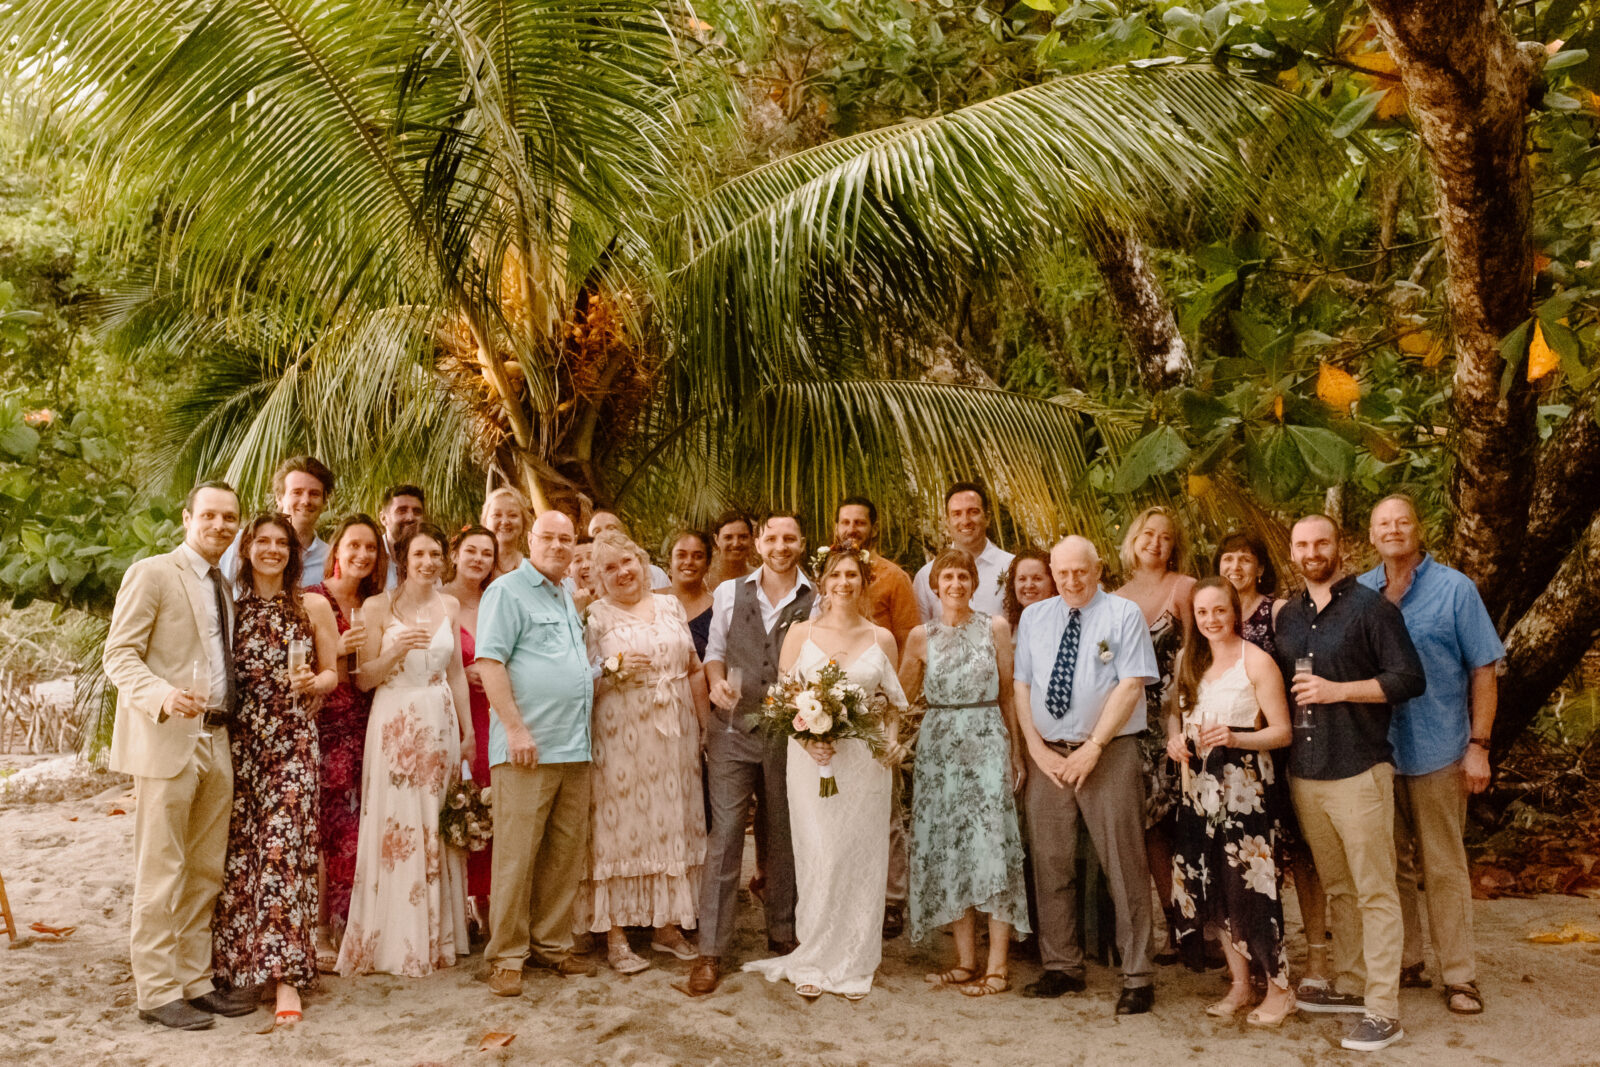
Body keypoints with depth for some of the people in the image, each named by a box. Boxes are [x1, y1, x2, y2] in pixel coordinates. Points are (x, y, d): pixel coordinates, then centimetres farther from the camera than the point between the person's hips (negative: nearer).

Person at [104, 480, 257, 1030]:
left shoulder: (224, 588, 19)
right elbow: (119, 654, -10)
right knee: (161, 874, -2)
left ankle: (195, 981, 21)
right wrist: (162, 697, -27)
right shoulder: (151, 573, -4)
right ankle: (156, 992, 7)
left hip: (216, 742, 7)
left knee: (206, 872, 12)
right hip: (167, 740, -7)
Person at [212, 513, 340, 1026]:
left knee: (283, 848, -9)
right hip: (239, 742, 2)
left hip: (293, 740, -2)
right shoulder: (232, 607, 9)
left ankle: (285, 976, -8)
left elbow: (331, 675, 8)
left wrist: (310, 682, -11)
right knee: (237, 850, 3)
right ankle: (235, 964, 18)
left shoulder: (313, 606, 5)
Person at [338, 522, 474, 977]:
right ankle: (395, 943, 8)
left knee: (437, 830, 8)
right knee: (395, 828, -3)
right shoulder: (379, 607, -3)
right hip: (394, 725, -4)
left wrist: (468, 730, 12)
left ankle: (437, 937, 19)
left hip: (441, 724, 4)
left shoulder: (449, 606, 9)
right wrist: (395, 653, -22)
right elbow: (364, 679, -5)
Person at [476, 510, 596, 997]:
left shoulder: (567, 600, 22)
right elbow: (489, 662, -12)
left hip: (574, 748, 8)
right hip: (528, 748, -8)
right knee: (516, 854, -4)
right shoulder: (508, 591, -3)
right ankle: (506, 957, 5)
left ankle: (552, 944, 21)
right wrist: (516, 727, -18)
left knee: (566, 853, 10)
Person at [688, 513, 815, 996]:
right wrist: (717, 680, -7)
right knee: (724, 835, -3)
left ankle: (782, 934, 30)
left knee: (784, 837, 12)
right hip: (733, 728, 0)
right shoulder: (729, 592, 6)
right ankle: (711, 951, 3)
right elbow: (714, 650, 13)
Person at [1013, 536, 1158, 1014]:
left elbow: (1131, 685, -9)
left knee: (1124, 865, -2)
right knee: (1050, 862, 8)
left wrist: (1092, 749, -14)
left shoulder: (1124, 615, -1)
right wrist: (1037, 748, -2)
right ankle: (1061, 967, 21)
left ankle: (1137, 978, 6)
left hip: (1110, 755, -4)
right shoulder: (1033, 618, 12)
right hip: (1047, 755, 4)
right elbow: (1021, 686, 10)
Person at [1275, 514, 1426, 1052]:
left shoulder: (1371, 608, -5)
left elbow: (1410, 679, -11)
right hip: (1304, 774, 6)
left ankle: (1383, 1011, 1)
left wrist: (1337, 690, -16)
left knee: (1374, 893, -2)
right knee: (1336, 888, 16)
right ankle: (1350, 984, 28)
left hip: (1358, 771, -6)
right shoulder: (1288, 616, 14)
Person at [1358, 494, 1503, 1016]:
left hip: (1437, 753, -3)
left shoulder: (1454, 589, -4)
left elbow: (1483, 670, -3)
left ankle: (1459, 976, 14)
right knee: (1391, 865, 12)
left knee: (1444, 868, 5)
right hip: (1374, 752, 3)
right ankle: (1403, 962, 25)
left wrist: (1478, 746, -8)